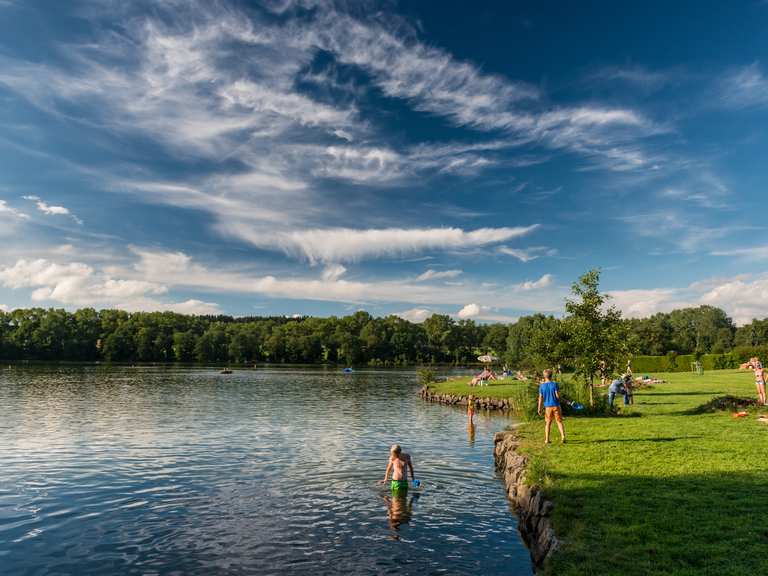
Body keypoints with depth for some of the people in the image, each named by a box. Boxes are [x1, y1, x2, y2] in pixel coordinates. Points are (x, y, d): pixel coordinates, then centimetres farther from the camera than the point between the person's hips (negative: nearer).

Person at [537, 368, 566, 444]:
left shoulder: (542, 386, -2)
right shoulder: (555, 384, -7)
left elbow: (540, 398, -2)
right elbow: (558, 395, -11)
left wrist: (539, 408, 4)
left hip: (548, 407, 1)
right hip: (556, 406, -1)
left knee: (548, 423, 10)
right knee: (559, 421, 7)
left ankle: (547, 440, 11)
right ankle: (563, 436, -7)